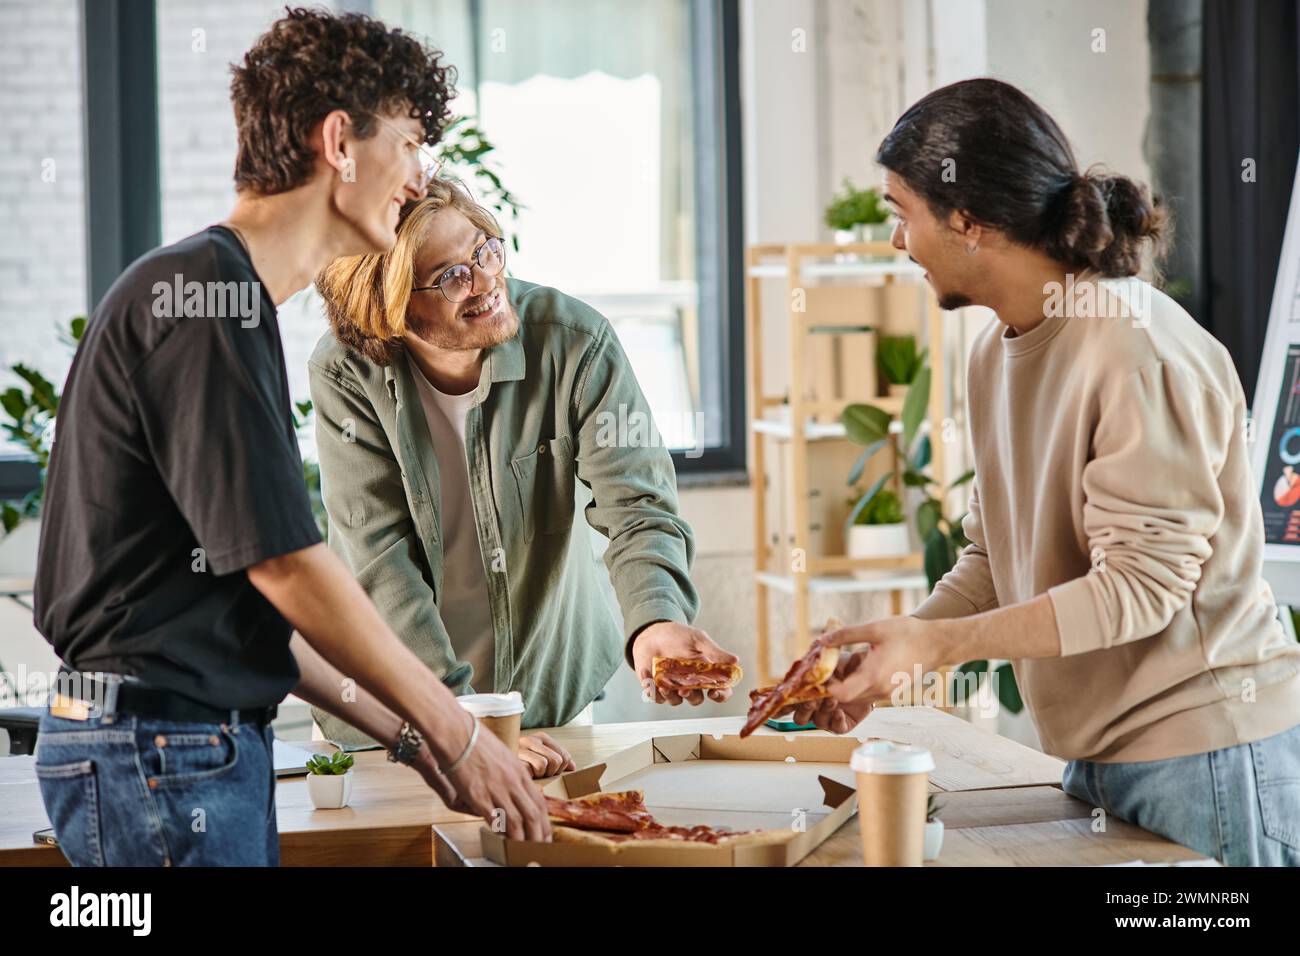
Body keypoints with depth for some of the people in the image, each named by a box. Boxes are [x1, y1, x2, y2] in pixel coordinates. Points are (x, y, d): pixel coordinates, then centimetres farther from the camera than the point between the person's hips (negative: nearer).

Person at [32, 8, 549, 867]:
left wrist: (398, 730, 14)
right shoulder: (204, 293, -15)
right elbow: (286, 567, -17)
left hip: (204, 741, 10)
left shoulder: (221, 291, 16)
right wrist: (455, 733, -9)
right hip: (161, 752, -10)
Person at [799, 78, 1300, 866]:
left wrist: (930, 644, -23)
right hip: (1099, 756, 8)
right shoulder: (996, 353, 9)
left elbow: (1141, 584, -22)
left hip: (1204, 756, -8)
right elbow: (994, 561, 11)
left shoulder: (1139, 350, -19)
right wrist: (885, 658, -4)